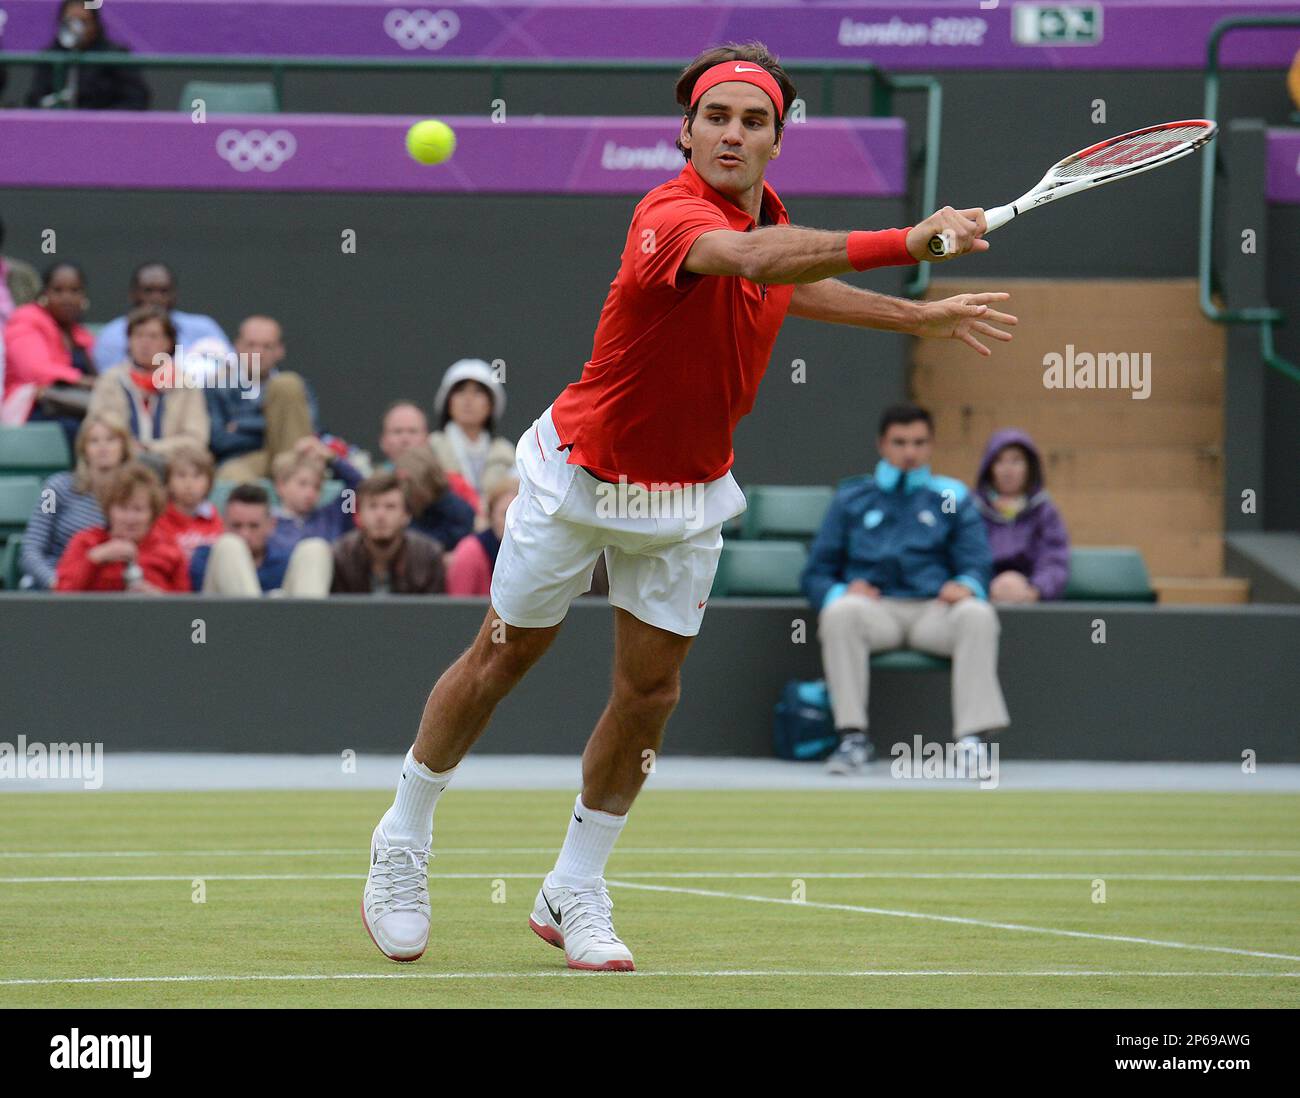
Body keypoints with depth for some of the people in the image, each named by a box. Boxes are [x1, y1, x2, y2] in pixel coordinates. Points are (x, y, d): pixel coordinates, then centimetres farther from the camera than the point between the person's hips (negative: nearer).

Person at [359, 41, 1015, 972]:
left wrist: (921, 318, 18)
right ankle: (402, 845, 27)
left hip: (688, 495, 6)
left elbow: (790, 287, 22)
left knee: (650, 693, 4)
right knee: (504, 657, 8)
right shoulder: (674, 216, -29)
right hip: (582, 475, -6)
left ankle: (574, 894, 19)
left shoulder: (768, 212, -3)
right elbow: (750, 259, -52)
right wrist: (910, 242, -61)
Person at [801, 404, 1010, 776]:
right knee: (840, 611, -35)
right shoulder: (852, 498, 21)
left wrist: (967, 585, -15)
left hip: (935, 611, 0)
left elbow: (978, 564, 11)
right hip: (875, 608, 0)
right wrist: (840, 592, -10)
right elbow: (817, 574, 15)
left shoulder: (952, 497, 21)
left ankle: (970, 740, -39)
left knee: (977, 614, -33)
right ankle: (853, 737, -36)